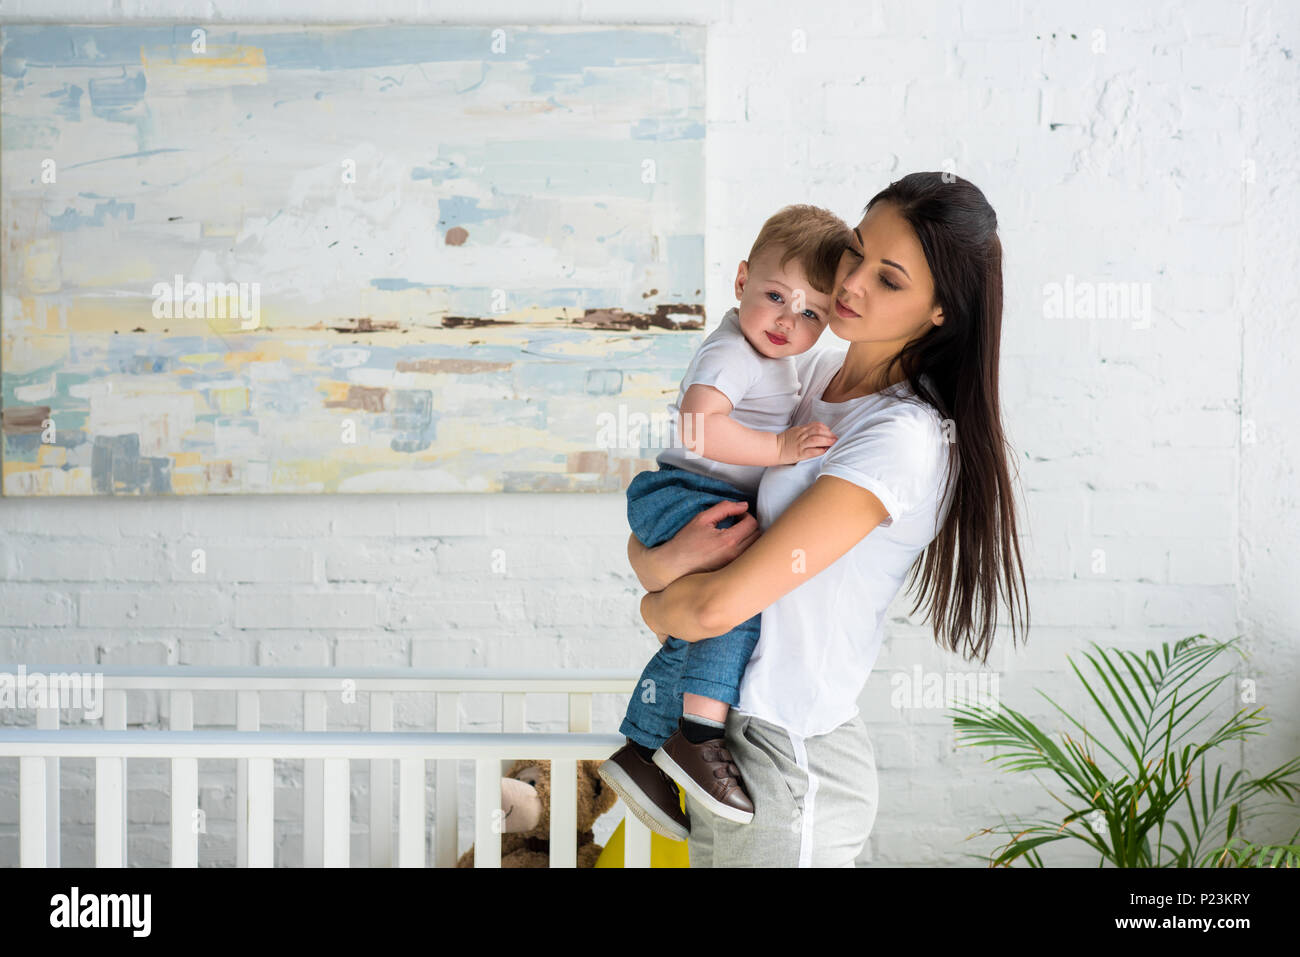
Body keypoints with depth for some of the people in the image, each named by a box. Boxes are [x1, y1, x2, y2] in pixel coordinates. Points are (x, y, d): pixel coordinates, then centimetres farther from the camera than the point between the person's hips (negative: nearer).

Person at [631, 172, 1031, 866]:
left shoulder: (908, 439, -21)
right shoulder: (812, 373, 5)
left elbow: (717, 606, -24)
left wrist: (658, 606, -4)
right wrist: (661, 560, -14)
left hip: (790, 767, -7)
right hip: (728, 734, 7)